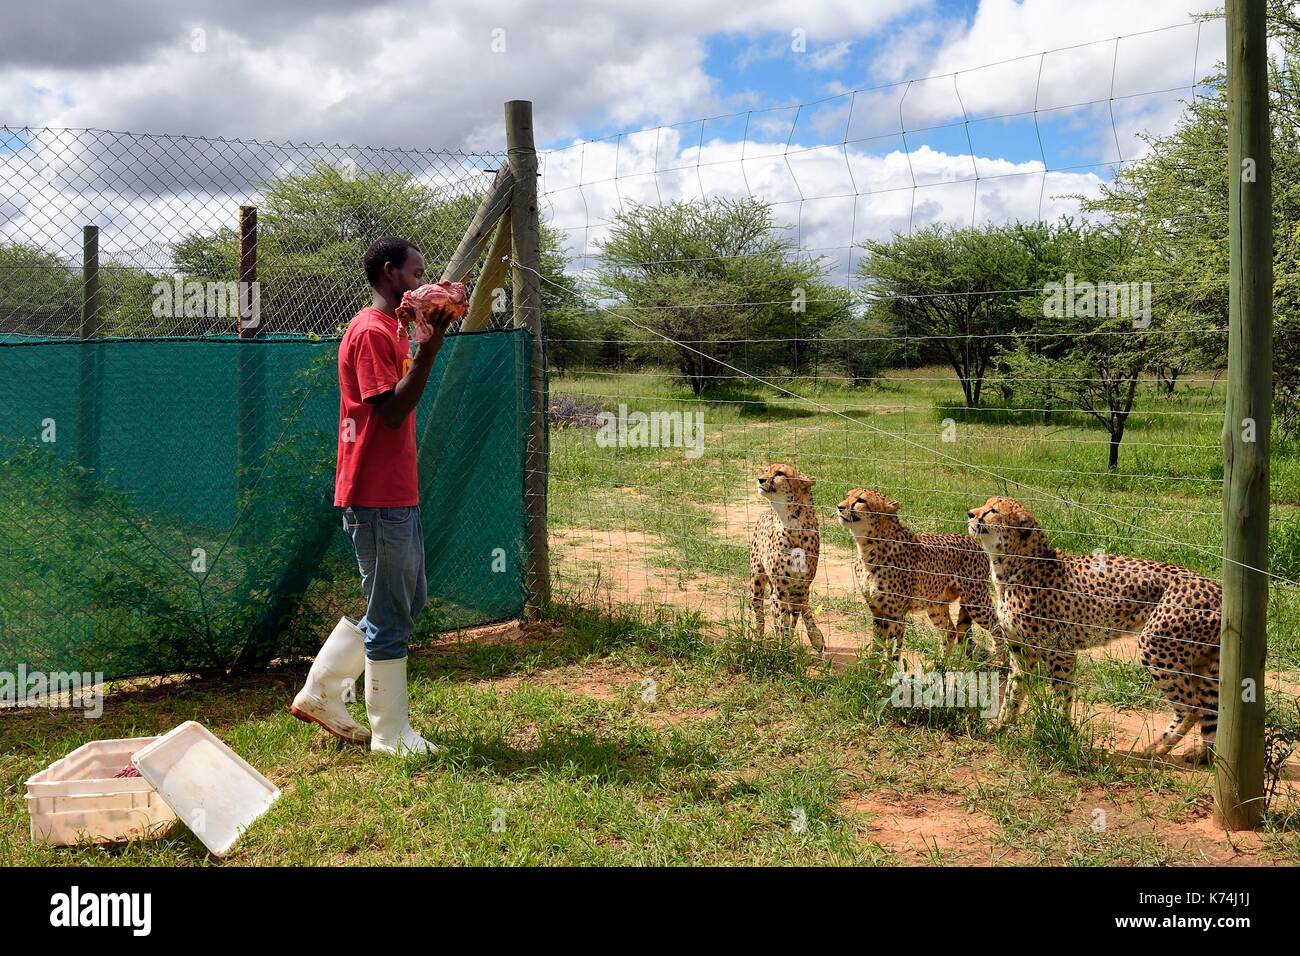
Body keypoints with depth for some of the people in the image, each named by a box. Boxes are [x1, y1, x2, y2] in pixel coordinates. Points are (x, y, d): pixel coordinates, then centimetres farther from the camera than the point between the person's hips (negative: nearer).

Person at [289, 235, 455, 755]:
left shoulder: (392, 328, 17)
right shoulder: (371, 332, -15)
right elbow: (393, 411, -23)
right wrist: (428, 349, -26)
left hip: (398, 494, 11)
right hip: (377, 497, -11)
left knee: (407, 599, 19)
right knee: (390, 616, -1)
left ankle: (320, 694, 27)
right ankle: (392, 734, 12)